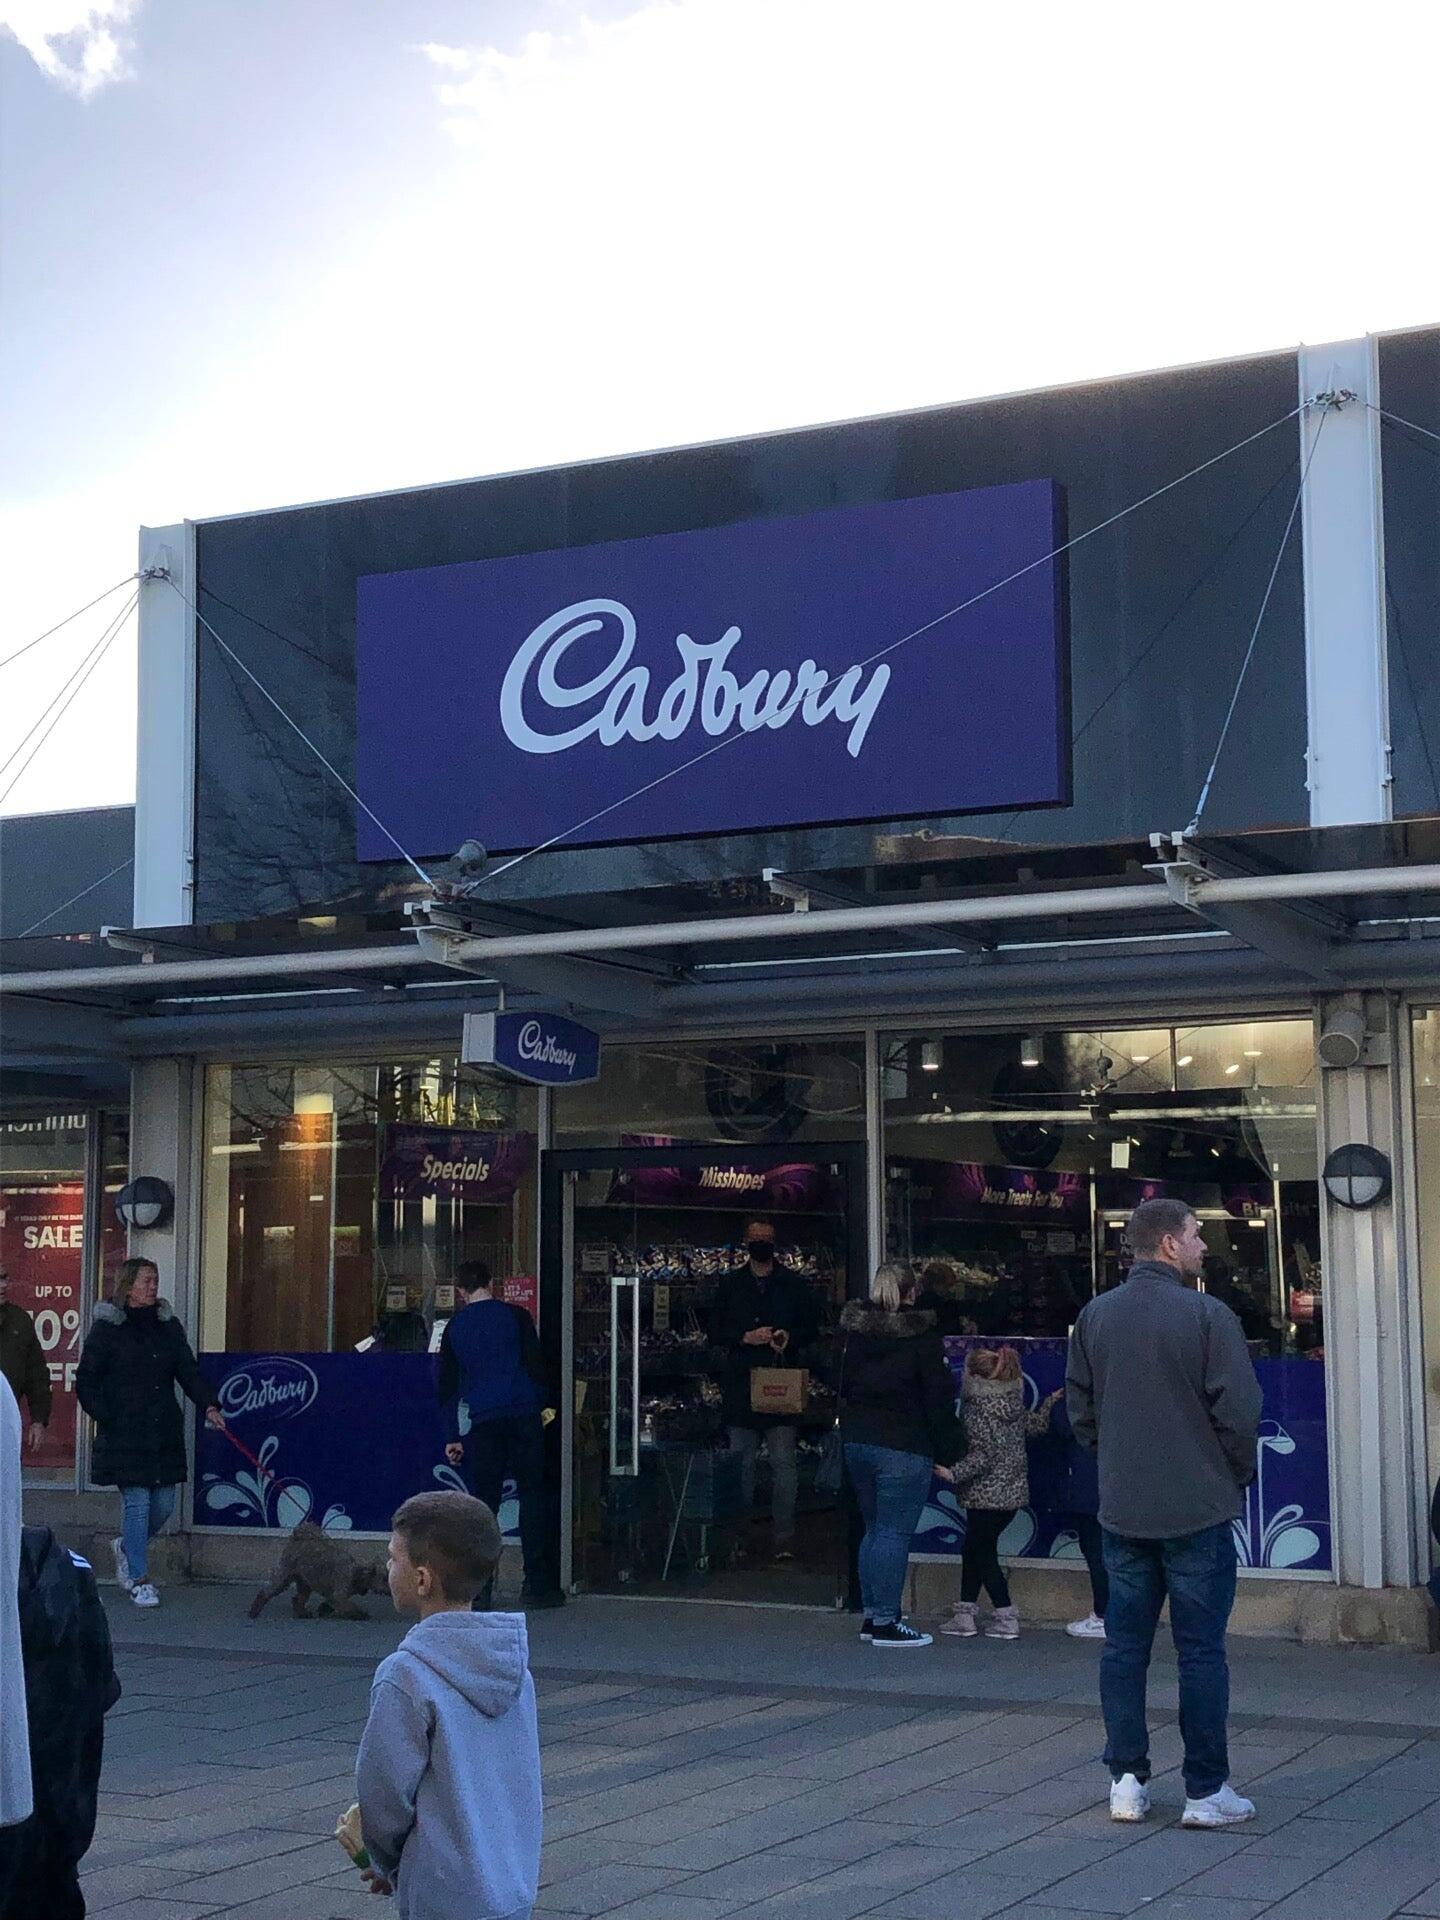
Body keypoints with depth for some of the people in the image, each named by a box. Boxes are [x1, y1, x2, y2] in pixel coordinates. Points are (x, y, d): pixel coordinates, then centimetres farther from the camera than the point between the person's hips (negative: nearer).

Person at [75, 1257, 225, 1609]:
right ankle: (139, 1579, 6)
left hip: (165, 1432, 5)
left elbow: (188, 1371, 5)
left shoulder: (168, 1326, 11)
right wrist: (108, 1418, -10)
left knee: (164, 1504, 6)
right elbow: (86, 1382, 1)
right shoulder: (108, 1328, -2)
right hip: (125, 1434, -5)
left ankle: (126, 1547, 34)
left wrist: (209, 1405, -10)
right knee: (136, 1502, -5)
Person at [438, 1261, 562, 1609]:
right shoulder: (515, 1316, 3)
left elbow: (447, 1385, 12)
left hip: (482, 1423, 2)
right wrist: (541, 1406, 11)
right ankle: (537, 1584, 0)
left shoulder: (454, 1328, 10)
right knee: (531, 1495, 2)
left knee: (484, 1501, 5)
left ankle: (479, 1588, 2)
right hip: (523, 1414, -2)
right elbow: (535, 1364, 0)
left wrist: (452, 1436, 16)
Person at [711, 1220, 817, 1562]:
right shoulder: (730, 1284, 11)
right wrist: (746, 1337, -9)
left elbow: (809, 1329, 12)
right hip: (742, 1382, 1)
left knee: (784, 1461, -8)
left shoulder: (793, 1284, 10)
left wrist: (790, 1337, -9)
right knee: (742, 1460, 5)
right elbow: (715, 1331, 7)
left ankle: (785, 1535, -5)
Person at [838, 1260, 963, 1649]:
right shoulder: (921, 1337, -10)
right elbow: (939, 1399, -9)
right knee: (895, 1533, -3)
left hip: (856, 1440, 6)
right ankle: (885, 1622, -2)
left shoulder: (852, 1332, 7)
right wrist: (945, 1455, -4)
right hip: (902, 1448, -6)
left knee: (874, 1528, 16)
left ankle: (873, 1615, 19)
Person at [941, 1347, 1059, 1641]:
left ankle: (1006, 1618, 3)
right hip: (1015, 1491, 8)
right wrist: (1051, 1402, 31)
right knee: (974, 1549, 16)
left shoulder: (976, 1410, -17)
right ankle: (966, 1614, 17)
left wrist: (954, 1473, -25)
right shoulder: (1013, 1403, 4)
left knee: (983, 1553, 3)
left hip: (986, 1494, -8)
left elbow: (982, 1455, -22)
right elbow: (1036, 1424, 18)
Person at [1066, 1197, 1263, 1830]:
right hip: (1198, 1511, -4)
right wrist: (1238, 1474, 5)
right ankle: (1207, 1791, 6)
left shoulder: (1095, 1316, 4)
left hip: (1122, 1510, 5)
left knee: (1124, 1646, 11)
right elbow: (1239, 1411, -12)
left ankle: (1126, 1780, 14)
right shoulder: (1208, 1315, -13)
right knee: (1201, 1650, 2)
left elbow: (1080, 1410, 9)